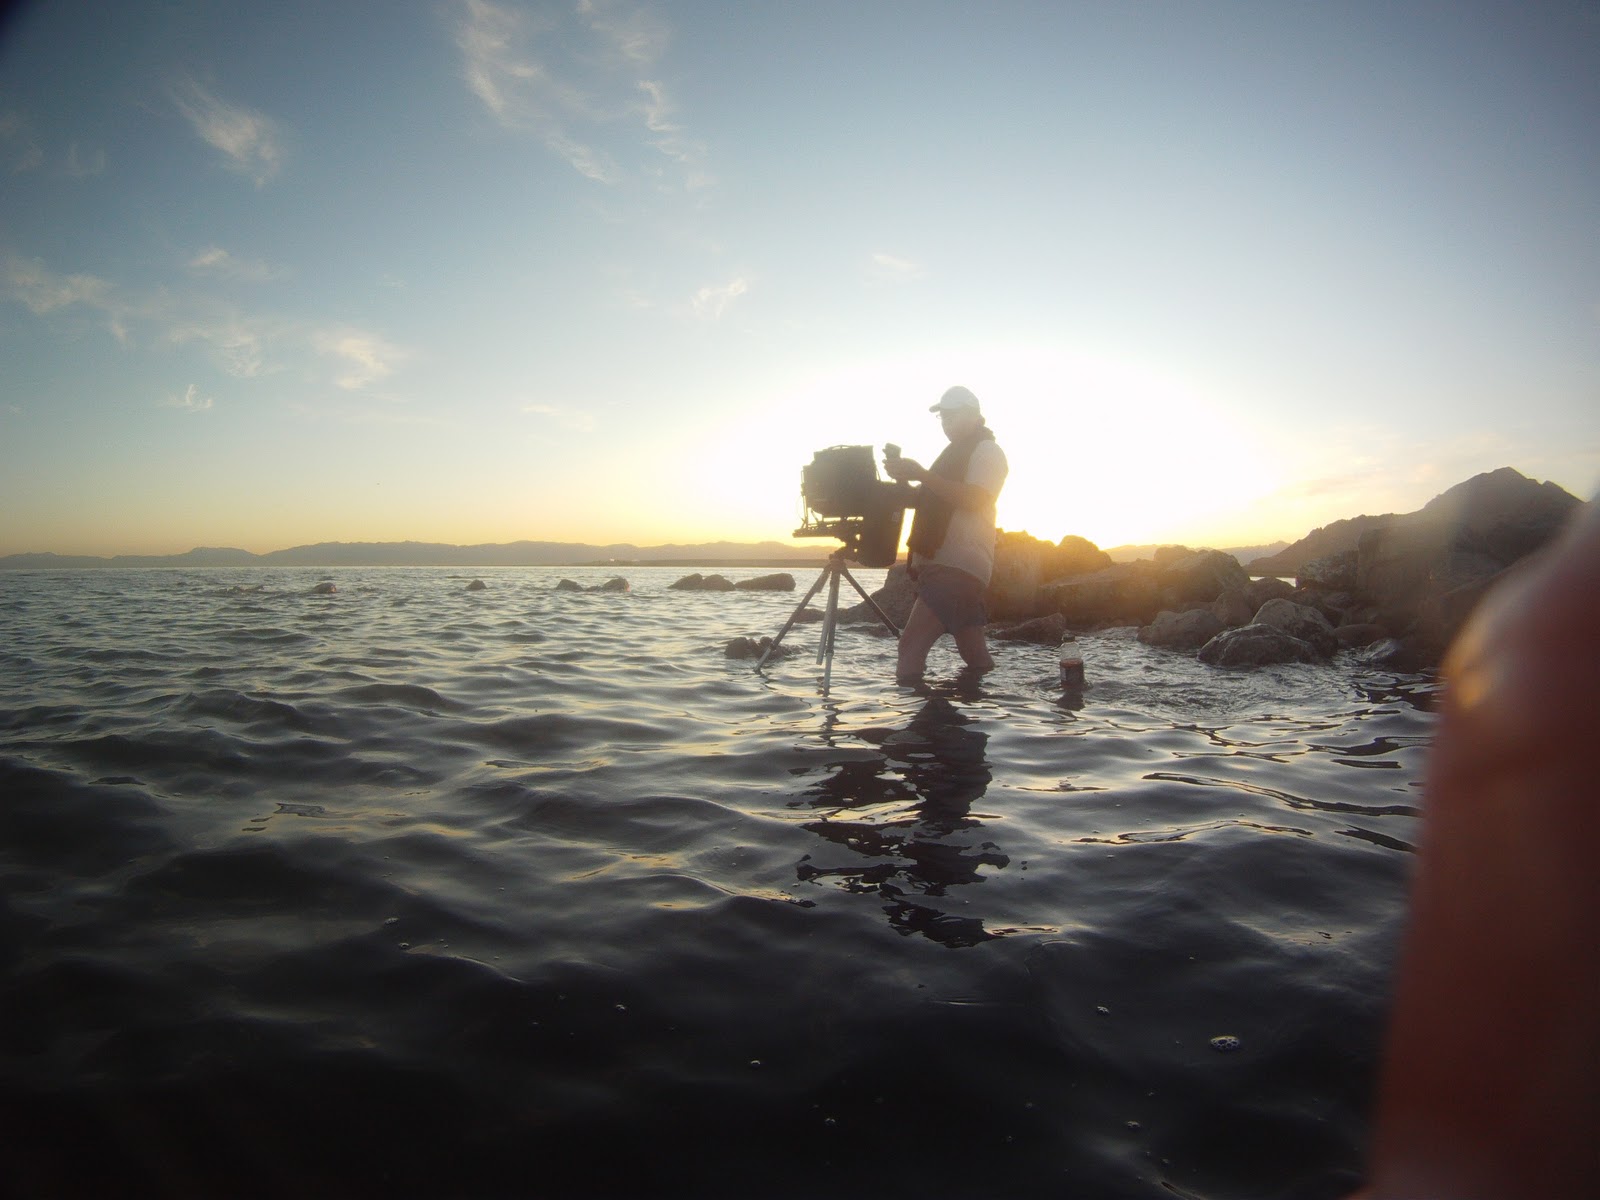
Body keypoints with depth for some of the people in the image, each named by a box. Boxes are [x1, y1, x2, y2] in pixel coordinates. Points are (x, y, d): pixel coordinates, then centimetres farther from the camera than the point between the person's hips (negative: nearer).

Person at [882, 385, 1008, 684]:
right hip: (942, 563, 9)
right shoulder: (955, 453, 26)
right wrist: (905, 478, 3)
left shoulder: (988, 451, -2)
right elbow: (926, 501, 24)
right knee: (974, 653, 13)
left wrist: (922, 475, -21)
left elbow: (974, 499, -18)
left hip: (958, 566, -9)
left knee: (912, 645, -18)